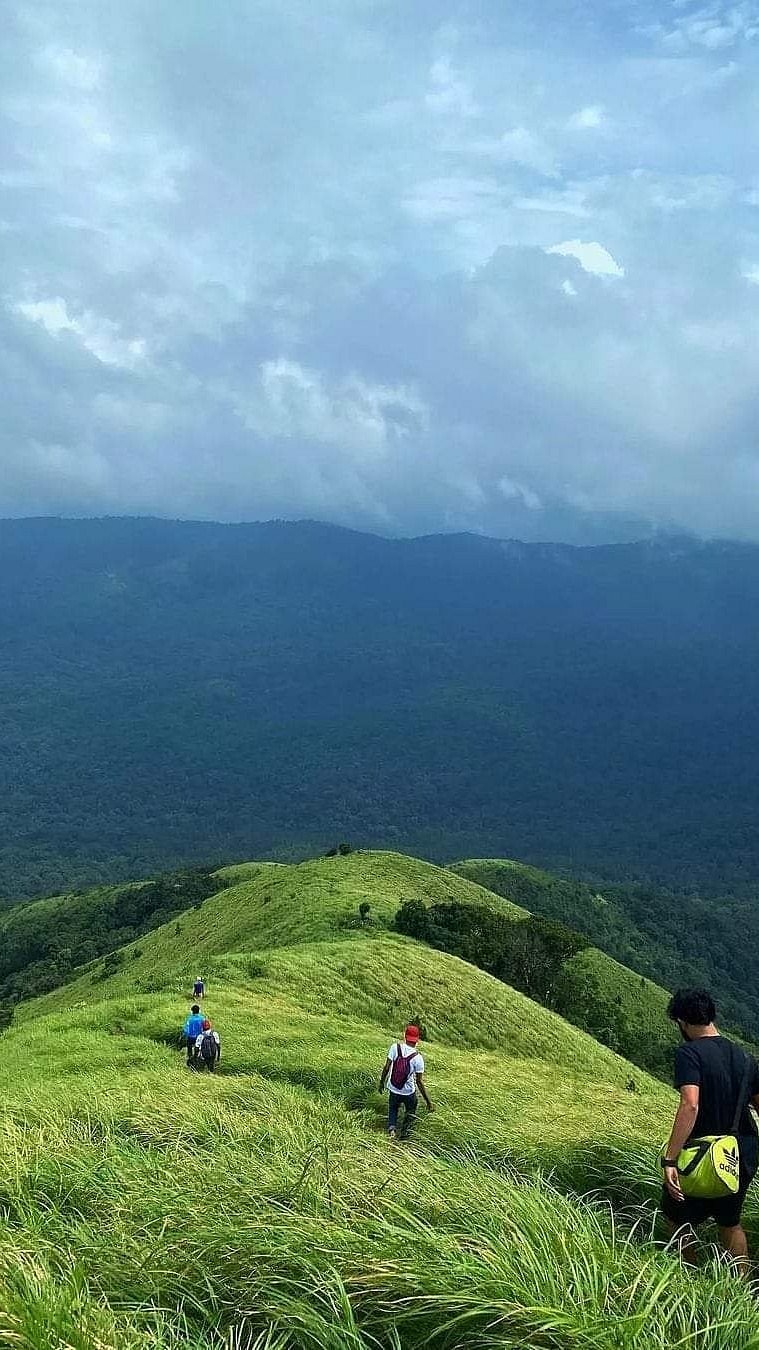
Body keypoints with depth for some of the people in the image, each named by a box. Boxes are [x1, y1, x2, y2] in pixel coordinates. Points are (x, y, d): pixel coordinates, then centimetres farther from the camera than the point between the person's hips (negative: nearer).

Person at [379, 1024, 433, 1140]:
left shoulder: (395, 1047, -16)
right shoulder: (417, 1058, -20)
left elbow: (386, 1068, -12)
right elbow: (420, 1082, -18)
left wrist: (382, 1082, 6)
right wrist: (429, 1102, -11)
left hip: (394, 1090, 2)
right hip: (409, 1092, -2)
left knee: (393, 1109, 27)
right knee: (411, 1114, 26)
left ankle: (391, 1127, 5)